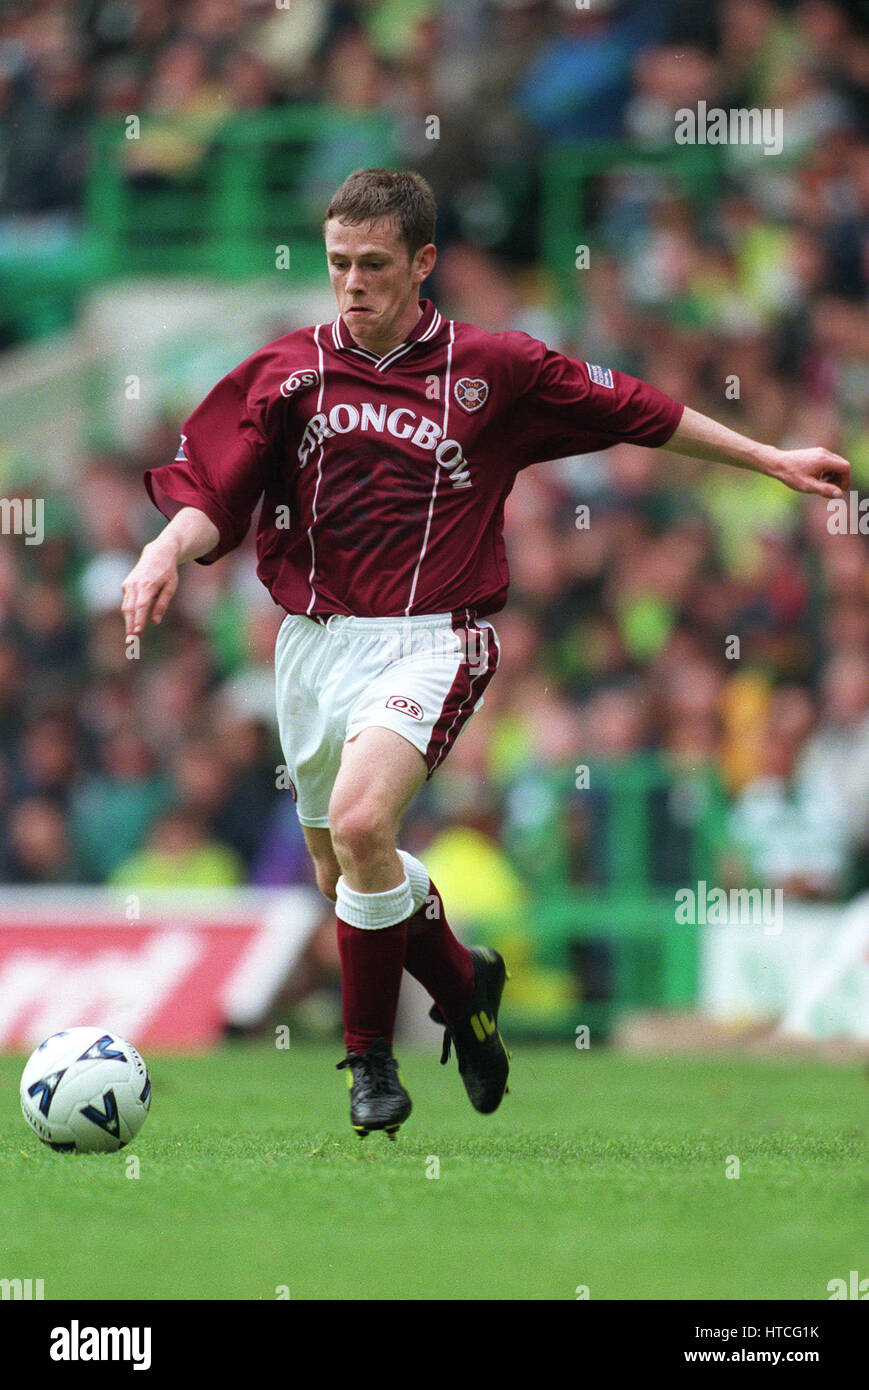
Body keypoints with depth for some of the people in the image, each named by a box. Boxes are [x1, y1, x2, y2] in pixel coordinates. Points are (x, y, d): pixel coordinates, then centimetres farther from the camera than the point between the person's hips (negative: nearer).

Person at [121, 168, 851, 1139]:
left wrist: (771, 460, 17)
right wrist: (167, 550, -23)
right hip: (315, 643, 4)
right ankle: (462, 981, 43)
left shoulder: (492, 369, 1)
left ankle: (370, 1057, -10)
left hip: (432, 640, -4)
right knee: (338, 873, 12)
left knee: (360, 824, -27)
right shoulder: (290, 371, 3)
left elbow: (631, 410, 12)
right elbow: (211, 489, -1)